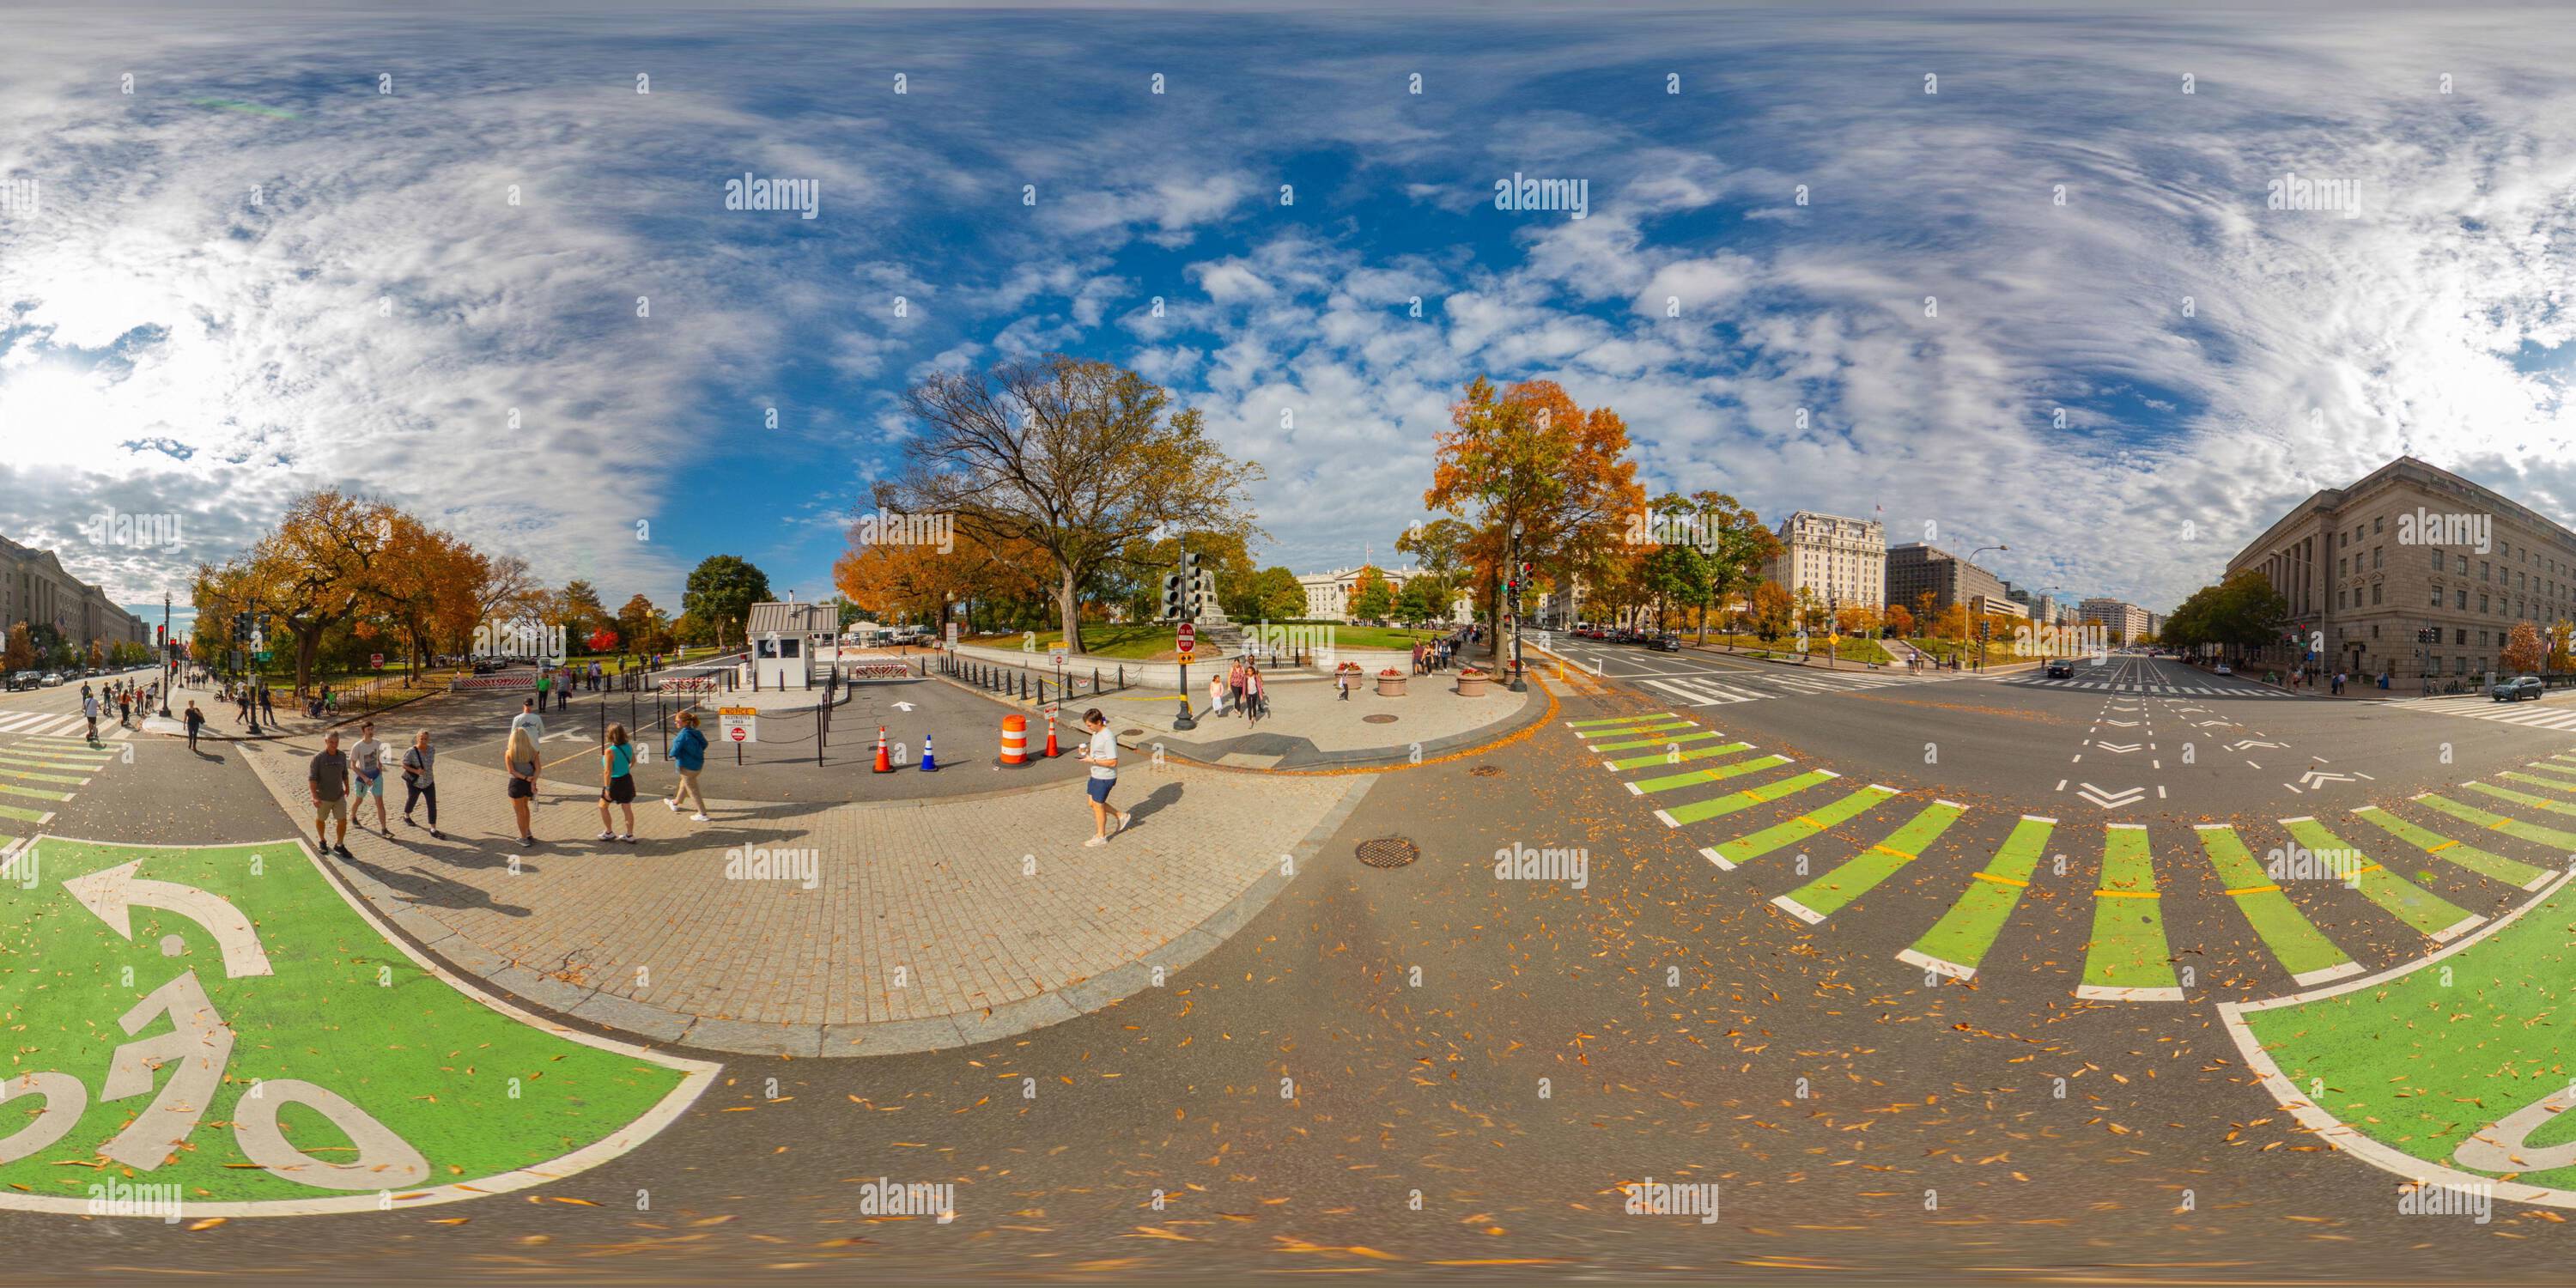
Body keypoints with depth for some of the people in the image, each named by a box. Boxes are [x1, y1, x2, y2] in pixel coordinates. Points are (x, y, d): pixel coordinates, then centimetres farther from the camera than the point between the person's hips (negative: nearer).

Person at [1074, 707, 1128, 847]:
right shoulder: (1096, 733, 3)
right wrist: (1087, 751, -1)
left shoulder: (1107, 738, -26)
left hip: (1105, 777, -9)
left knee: (1098, 805, 6)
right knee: (1093, 803, 19)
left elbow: (1113, 762, -26)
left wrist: (1093, 760, -25)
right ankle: (1120, 817, 34)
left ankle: (1101, 837, 24)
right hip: (1096, 775, 9)